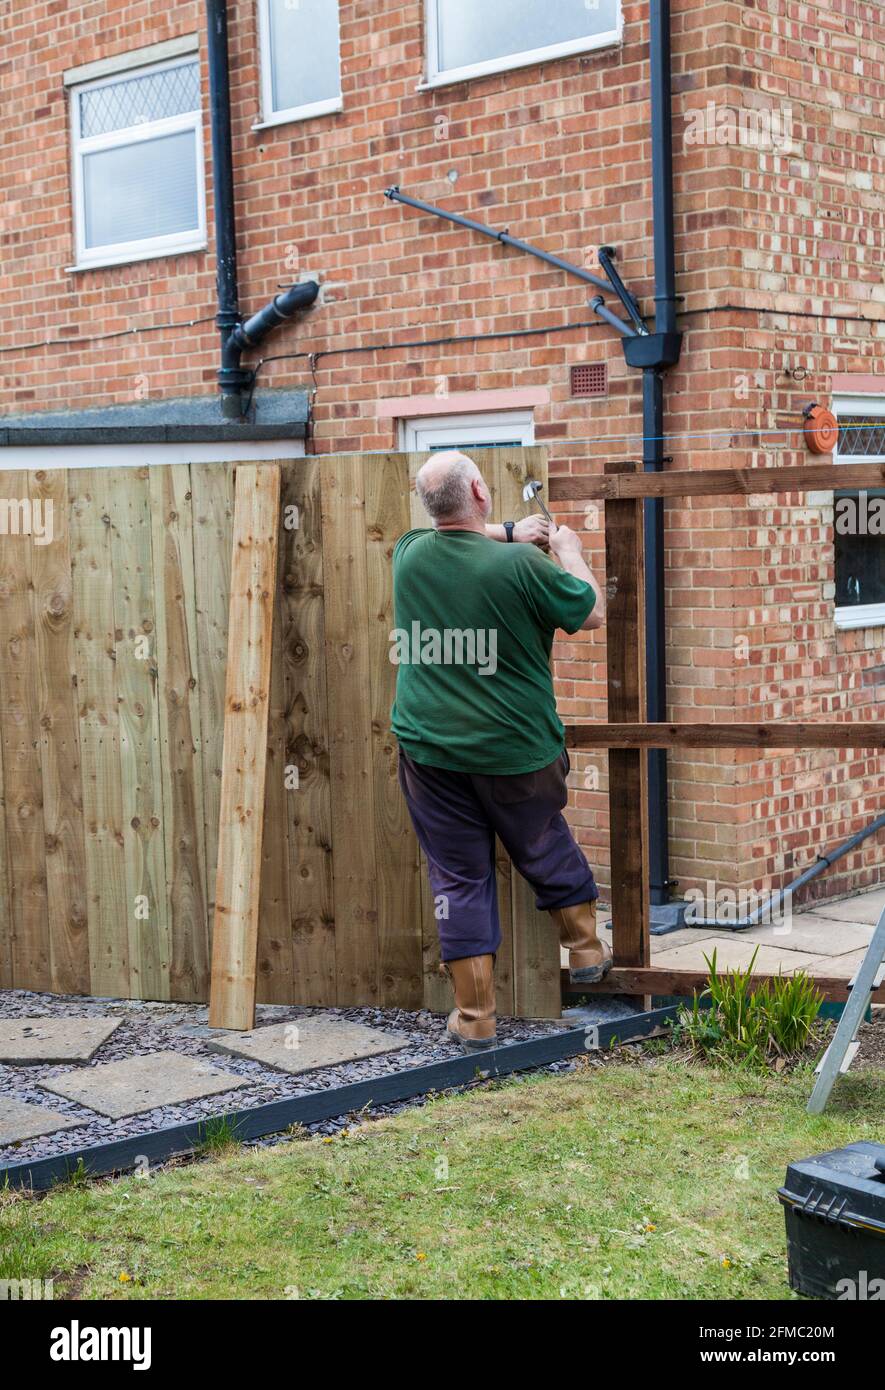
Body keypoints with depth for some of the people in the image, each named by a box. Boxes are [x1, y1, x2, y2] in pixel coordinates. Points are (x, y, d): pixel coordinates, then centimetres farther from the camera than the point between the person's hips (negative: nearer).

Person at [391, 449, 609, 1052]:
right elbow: (593, 612, -3)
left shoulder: (410, 554, -3)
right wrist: (569, 551, 11)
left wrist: (507, 532, 20)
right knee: (548, 850, 22)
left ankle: (476, 1018, 12)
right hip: (516, 750, -2)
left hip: (430, 749, 2)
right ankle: (587, 951, 40)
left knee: (460, 877, 9)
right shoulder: (521, 565, -17)